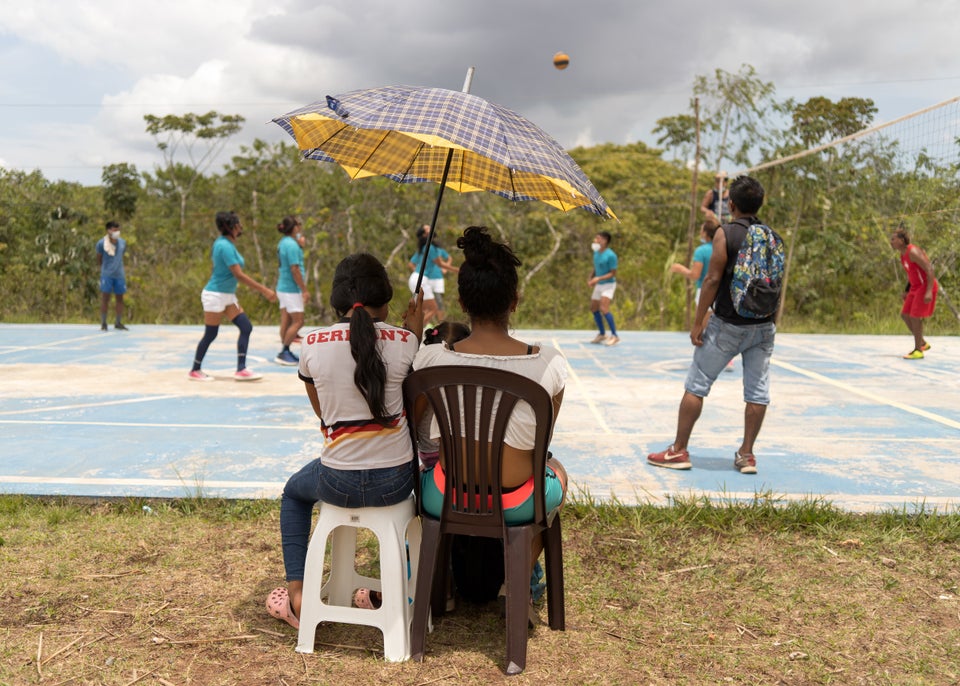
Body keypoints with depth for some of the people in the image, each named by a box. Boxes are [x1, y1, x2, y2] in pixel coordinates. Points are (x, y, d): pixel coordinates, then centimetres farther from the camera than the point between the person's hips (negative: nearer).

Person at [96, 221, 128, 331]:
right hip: (106, 274, -3)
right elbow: (99, 259, 7)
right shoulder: (101, 243, -6)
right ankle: (103, 323, 5)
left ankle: (118, 323, 15)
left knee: (120, 298, 6)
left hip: (119, 275, 4)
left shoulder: (122, 242, 5)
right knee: (105, 298, -3)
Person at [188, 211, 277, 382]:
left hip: (228, 296, 9)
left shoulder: (223, 243, 7)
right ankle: (194, 371, 15)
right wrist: (264, 290, -26)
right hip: (215, 295, -9)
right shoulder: (225, 246, -21)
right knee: (210, 335, 0)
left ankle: (241, 369, -1)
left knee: (246, 327, -1)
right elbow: (239, 275, -26)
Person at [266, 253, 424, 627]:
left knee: (294, 493, 35)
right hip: (395, 480, 1)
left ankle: (297, 594, 30)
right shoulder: (405, 342, -8)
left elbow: (323, 413, 6)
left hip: (338, 483, 0)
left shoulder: (312, 344, -6)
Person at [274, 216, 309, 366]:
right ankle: (283, 353, -5)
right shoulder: (292, 245, -17)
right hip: (292, 289, -9)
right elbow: (295, 270, -20)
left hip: (283, 287, 9)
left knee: (286, 321, 10)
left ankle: (286, 353, 14)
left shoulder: (283, 242, 11)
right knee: (298, 321, -5)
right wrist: (304, 290, -17)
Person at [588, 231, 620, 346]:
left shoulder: (611, 255, -19)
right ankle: (602, 334, 26)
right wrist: (591, 278, 1)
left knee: (604, 308, -21)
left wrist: (598, 278, -27)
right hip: (598, 285, 9)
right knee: (593, 309, 11)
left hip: (608, 284, -9)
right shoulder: (596, 253, 5)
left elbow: (613, 273, -18)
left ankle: (614, 335, -13)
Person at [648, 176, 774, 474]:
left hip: (727, 325, -5)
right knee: (757, 391, 8)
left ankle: (678, 450, 8)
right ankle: (746, 454, 12)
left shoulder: (725, 234, -10)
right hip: (763, 326, 5)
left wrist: (698, 321, -10)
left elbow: (713, 279, -14)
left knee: (696, 385, 4)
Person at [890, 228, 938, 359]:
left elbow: (929, 270, -24)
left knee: (915, 317, -9)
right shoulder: (903, 254, 10)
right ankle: (923, 343, 19)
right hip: (917, 287, 10)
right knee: (905, 314, 9)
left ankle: (918, 351, 1)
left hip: (926, 287, -10)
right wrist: (907, 291, 18)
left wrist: (929, 291, -31)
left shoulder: (913, 252, -21)